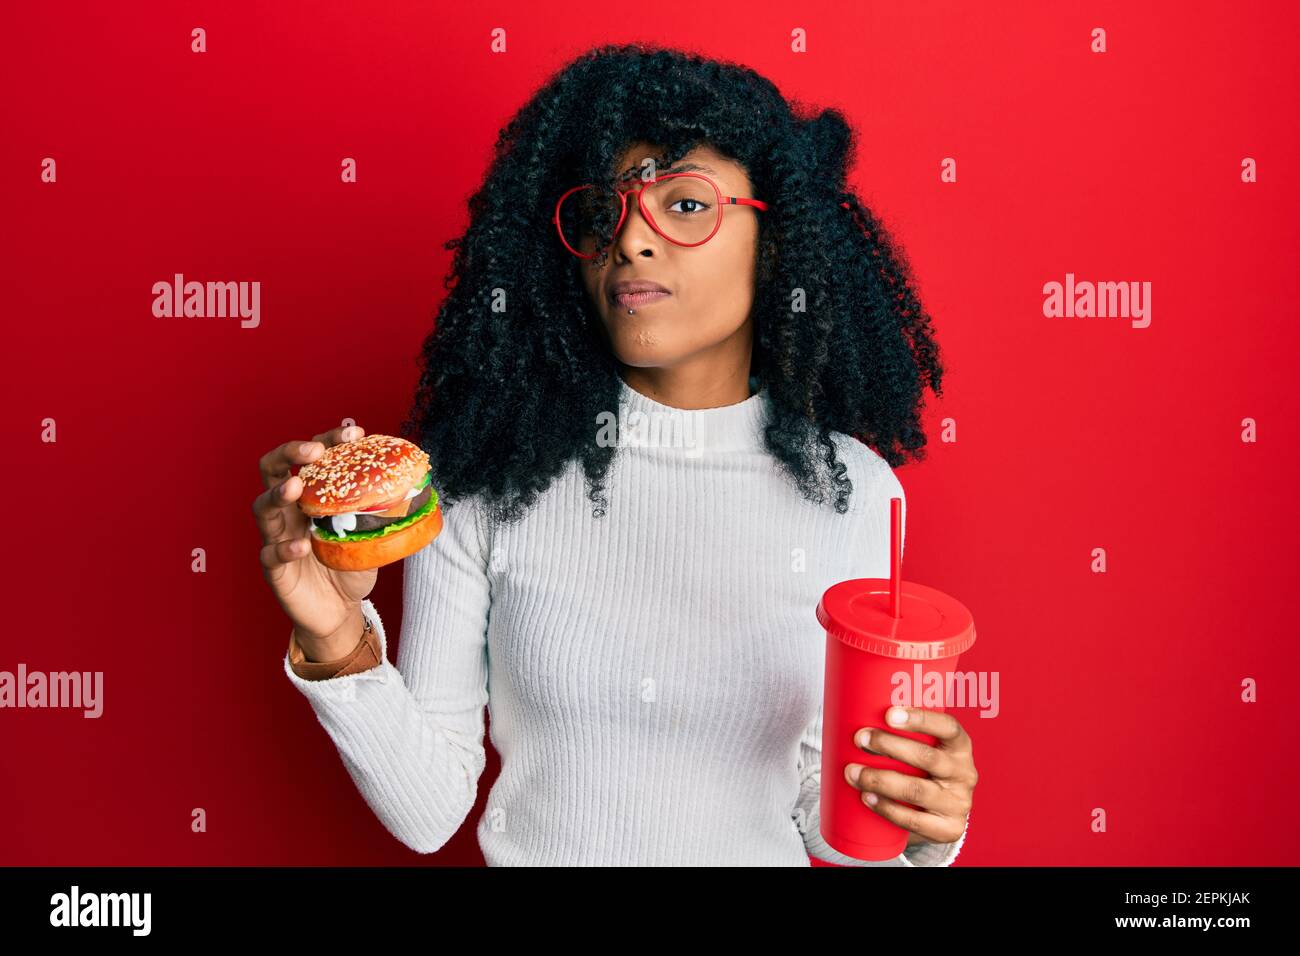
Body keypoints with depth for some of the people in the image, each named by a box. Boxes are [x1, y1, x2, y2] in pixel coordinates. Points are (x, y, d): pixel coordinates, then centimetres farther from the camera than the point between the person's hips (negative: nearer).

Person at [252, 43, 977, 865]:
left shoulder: (851, 490, -13)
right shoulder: (483, 470, -16)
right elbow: (428, 812, -13)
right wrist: (341, 647, -28)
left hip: (760, 851, 1)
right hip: (531, 847, 0)